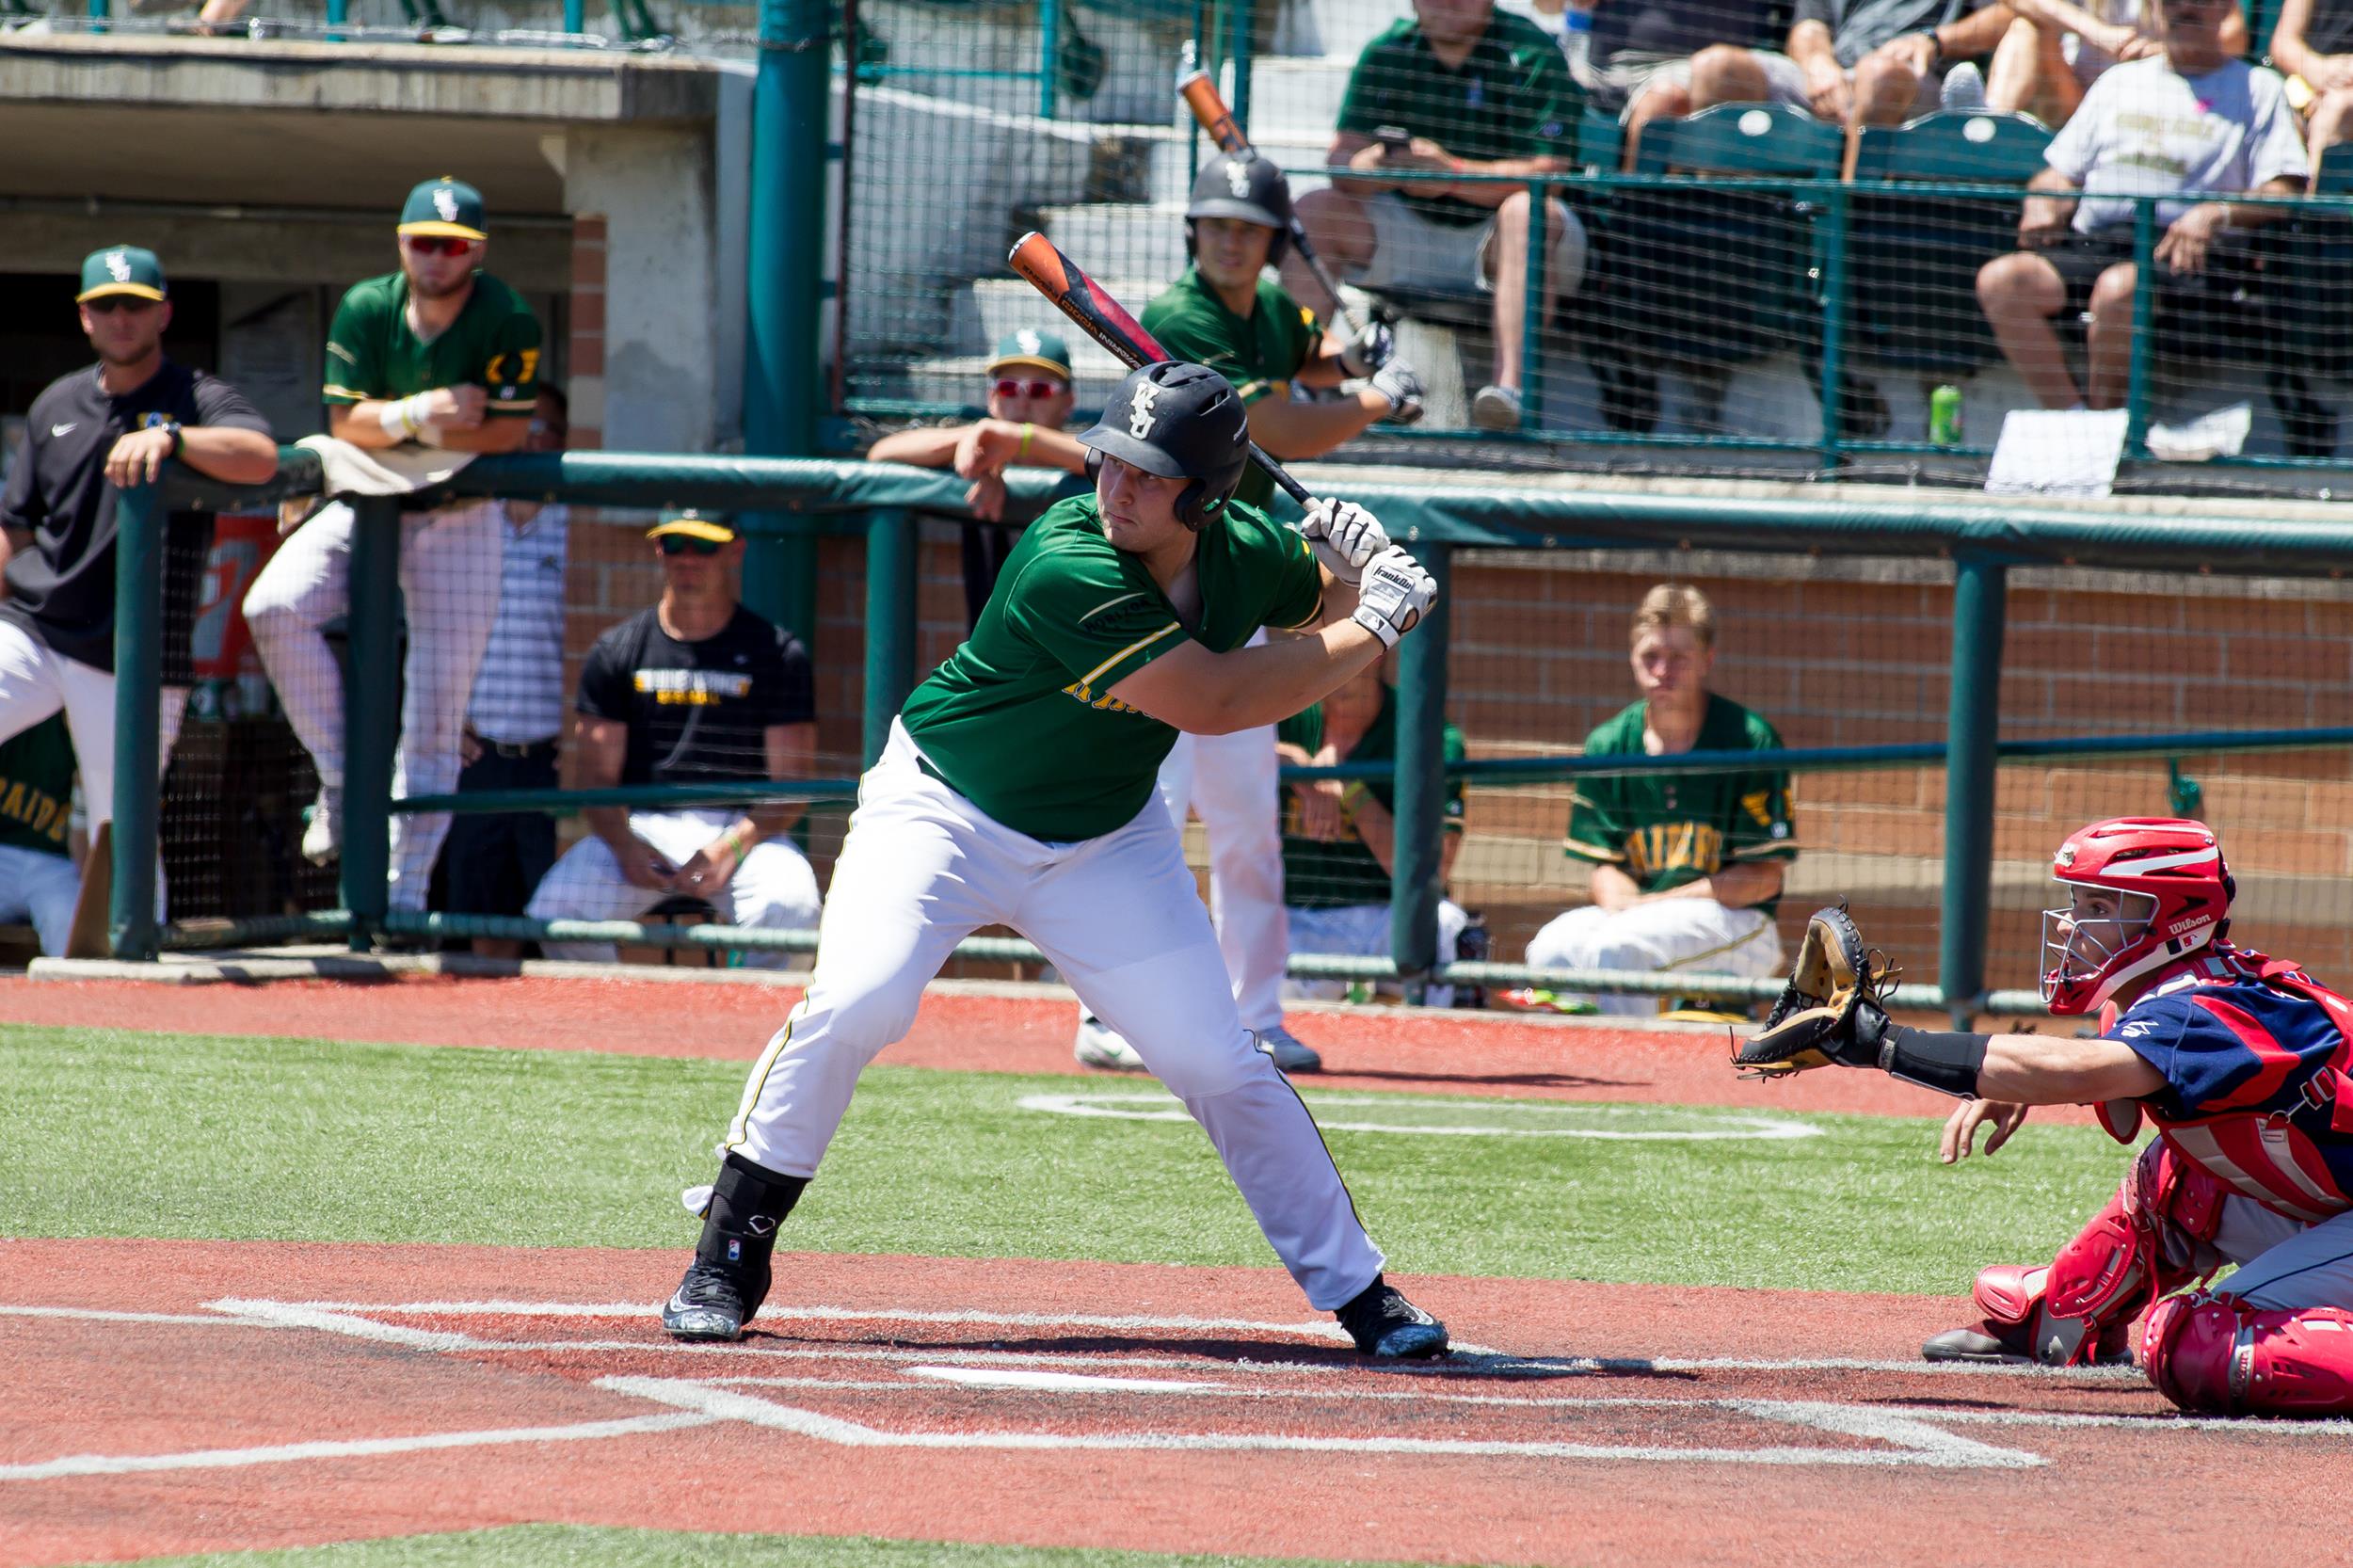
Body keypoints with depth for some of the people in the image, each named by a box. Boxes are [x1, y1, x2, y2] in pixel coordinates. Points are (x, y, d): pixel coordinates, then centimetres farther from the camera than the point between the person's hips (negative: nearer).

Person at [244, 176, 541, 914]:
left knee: (434, 720, -4)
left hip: (458, 520, -2)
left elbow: (510, 431, -15)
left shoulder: (508, 322, -14)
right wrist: (421, 414, -29)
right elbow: (344, 422, -11)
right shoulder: (365, 309, -9)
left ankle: (406, 893, 2)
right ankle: (342, 780, -10)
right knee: (274, 607, -25)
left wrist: (402, 426, -21)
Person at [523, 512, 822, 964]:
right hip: (640, 827, 2)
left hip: (743, 826, -2)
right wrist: (625, 845, -14)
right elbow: (598, 777, 7)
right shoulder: (618, 650, 10)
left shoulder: (777, 653, 4)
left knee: (788, 906, -33)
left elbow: (791, 785, 0)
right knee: (554, 906, -24)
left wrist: (733, 847, -17)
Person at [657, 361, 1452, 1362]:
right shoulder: (1069, 568, -31)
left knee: (1217, 1061, -1)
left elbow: (1327, 601, 14)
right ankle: (730, 1256, -9)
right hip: (944, 813, -5)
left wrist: (1361, 569, -12)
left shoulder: (1247, 555, -11)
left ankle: (1357, 1292, 13)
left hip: (1109, 843, 5)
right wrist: (1373, 628, -23)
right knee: (856, 1004, -25)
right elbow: (1212, 702, -32)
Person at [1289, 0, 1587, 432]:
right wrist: (1378, 165, -29)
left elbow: (1550, 171, -22)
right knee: (1312, 211, -11)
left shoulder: (1531, 55, -11)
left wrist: (1453, 172, -36)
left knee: (1526, 211, -36)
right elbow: (1341, 164, -3)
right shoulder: (1387, 53, 3)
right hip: (1413, 231, 5)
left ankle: (1510, 384, -51)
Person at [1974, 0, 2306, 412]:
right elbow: (2061, 173, 27)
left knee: (2118, 287, -39)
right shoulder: (2119, 82, 28)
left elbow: (2281, 193, 1)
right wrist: (2042, 205, 3)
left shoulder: (2258, 89, 14)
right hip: (2088, 245, 5)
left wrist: (2215, 214, -19)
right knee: (2000, 278, -24)